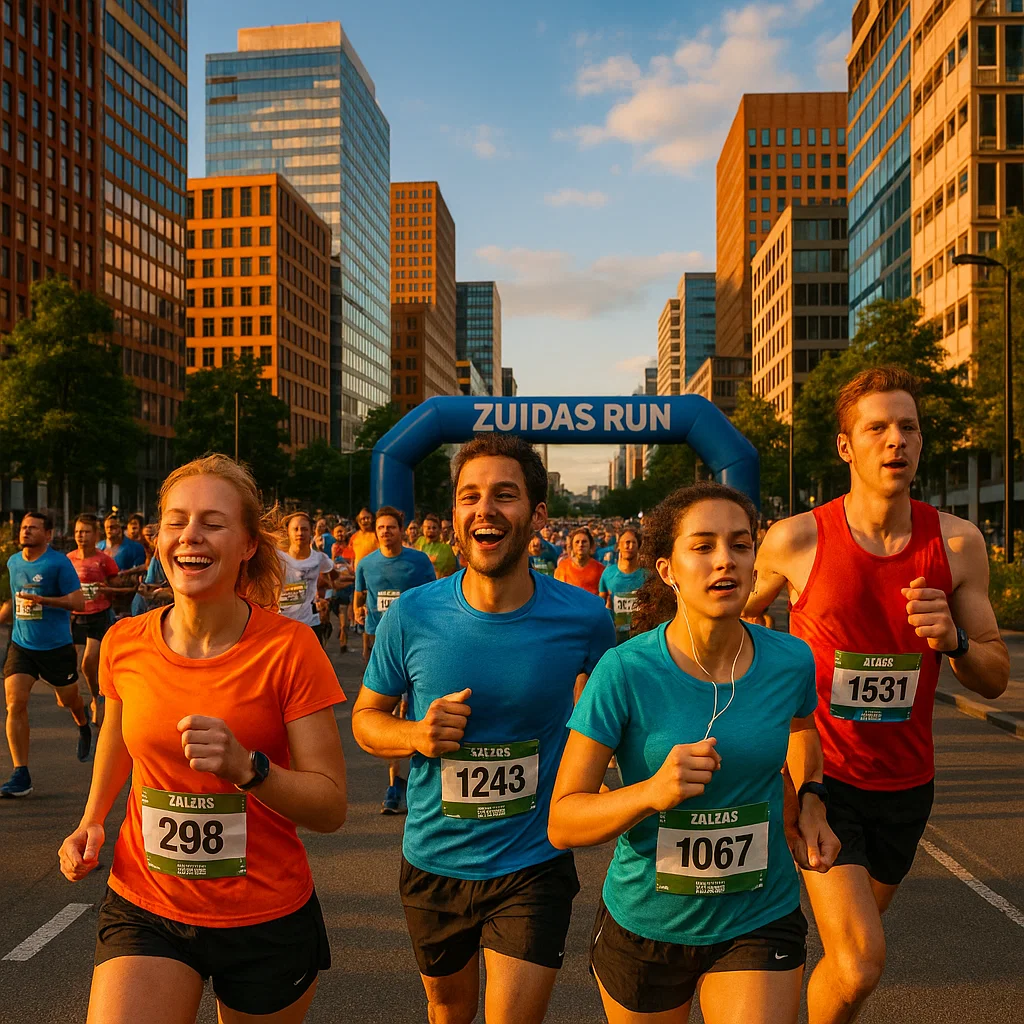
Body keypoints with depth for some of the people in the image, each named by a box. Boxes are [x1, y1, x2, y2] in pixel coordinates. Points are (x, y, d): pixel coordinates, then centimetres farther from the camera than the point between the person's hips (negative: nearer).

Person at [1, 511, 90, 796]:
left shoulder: (59, 562, -12)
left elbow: (78, 603, -15)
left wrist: (43, 600, -25)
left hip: (57, 646, -4)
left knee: (67, 699, 14)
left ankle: (84, 728, 51)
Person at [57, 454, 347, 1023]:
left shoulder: (289, 648, -17)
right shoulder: (123, 644, -6)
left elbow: (332, 807, -17)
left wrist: (247, 766, -32)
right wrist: (93, 820, 5)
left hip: (267, 920, -2)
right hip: (145, 909, 2)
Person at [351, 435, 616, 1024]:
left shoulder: (584, 618, -15)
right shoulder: (412, 617, -14)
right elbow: (366, 718, 0)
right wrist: (414, 735, -21)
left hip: (533, 866, -2)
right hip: (434, 861, 2)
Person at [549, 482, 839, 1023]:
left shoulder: (791, 662, -11)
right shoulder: (625, 672, -22)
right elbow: (561, 823, -19)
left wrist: (811, 801, 0)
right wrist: (652, 792, -35)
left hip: (760, 923, 1)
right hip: (643, 923, -1)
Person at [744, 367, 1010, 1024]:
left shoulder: (957, 543, -6)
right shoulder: (797, 539, -13)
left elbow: (996, 679, -2)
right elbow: (744, 610, 8)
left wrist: (953, 639, -22)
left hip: (905, 783, 4)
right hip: (820, 773, -3)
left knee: (854, 944, 22)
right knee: (861, 962, -14)